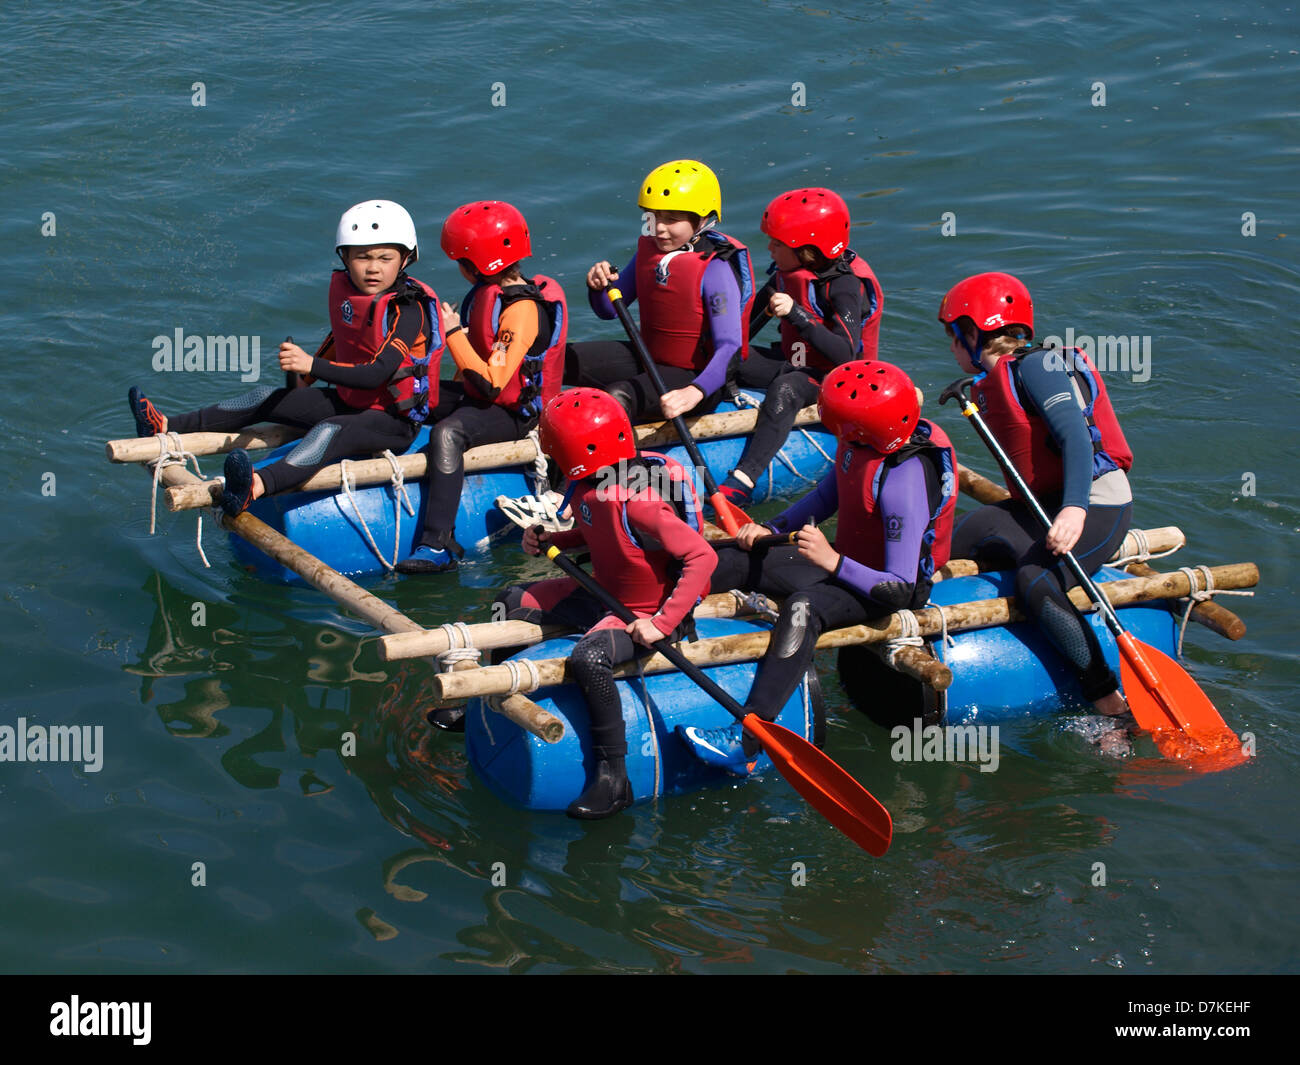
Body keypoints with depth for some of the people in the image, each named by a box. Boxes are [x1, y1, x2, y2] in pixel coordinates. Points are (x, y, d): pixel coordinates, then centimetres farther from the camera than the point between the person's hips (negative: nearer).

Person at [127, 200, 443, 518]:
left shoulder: (408, 310, -23)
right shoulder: (343, 288, 4)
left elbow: (378, 374, -34)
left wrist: (312, 365, -45)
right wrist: (304, 380, 30)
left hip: (394, 420, -10)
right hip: (349, 402, 10)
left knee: (329, 431, -38)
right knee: (266, 398, 4)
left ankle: (256, 486, -66)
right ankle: (166, 428, 3)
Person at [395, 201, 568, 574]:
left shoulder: (522, 310, -25)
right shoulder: (488, 292, 6)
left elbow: (492, 384, -31)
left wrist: (454, 334, -25)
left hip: (514, 413, -11)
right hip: (479, 396, 11)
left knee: (447, 433, -35)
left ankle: (438, 545, -39)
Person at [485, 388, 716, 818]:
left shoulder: (635, 503, -33)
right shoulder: (590, 488, -6)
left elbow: (703, 557, -33)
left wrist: (662, 624, -34)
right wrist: (551, 540, 0)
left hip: (647, 612, -10)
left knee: (588, 658, -36)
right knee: (513, 602, 15)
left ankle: (613, 779, -25)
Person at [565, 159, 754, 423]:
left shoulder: (715, 269, -23)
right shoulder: (649, 249, -1)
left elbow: (730, 347, -31)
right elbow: (608, 310, 9)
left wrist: (695, 392, -47)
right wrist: (598, 287, -16)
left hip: (696, 376, -8)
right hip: (649, 359, 8)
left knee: (618, 398, -35)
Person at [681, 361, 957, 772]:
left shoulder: (903, 483, -32)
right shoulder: (860, 443, -8)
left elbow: (901, 591, -32)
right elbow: (827, 496, 12)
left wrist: (833, 562, -40)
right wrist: (770, 529, 1)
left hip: (882, 588, -9)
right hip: (844, 561, 9)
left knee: (803, 607, -37)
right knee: (734, 563, 0)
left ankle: (744, 744, -47)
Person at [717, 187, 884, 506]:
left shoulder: (845, 285, -22)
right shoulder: (787, 272, 1)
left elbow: (846, 354, -34)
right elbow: (751, 319, 18)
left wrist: (797, 314, -41)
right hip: (793, 363, 9)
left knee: (785, 390, -39)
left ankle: (743, 481, -50)